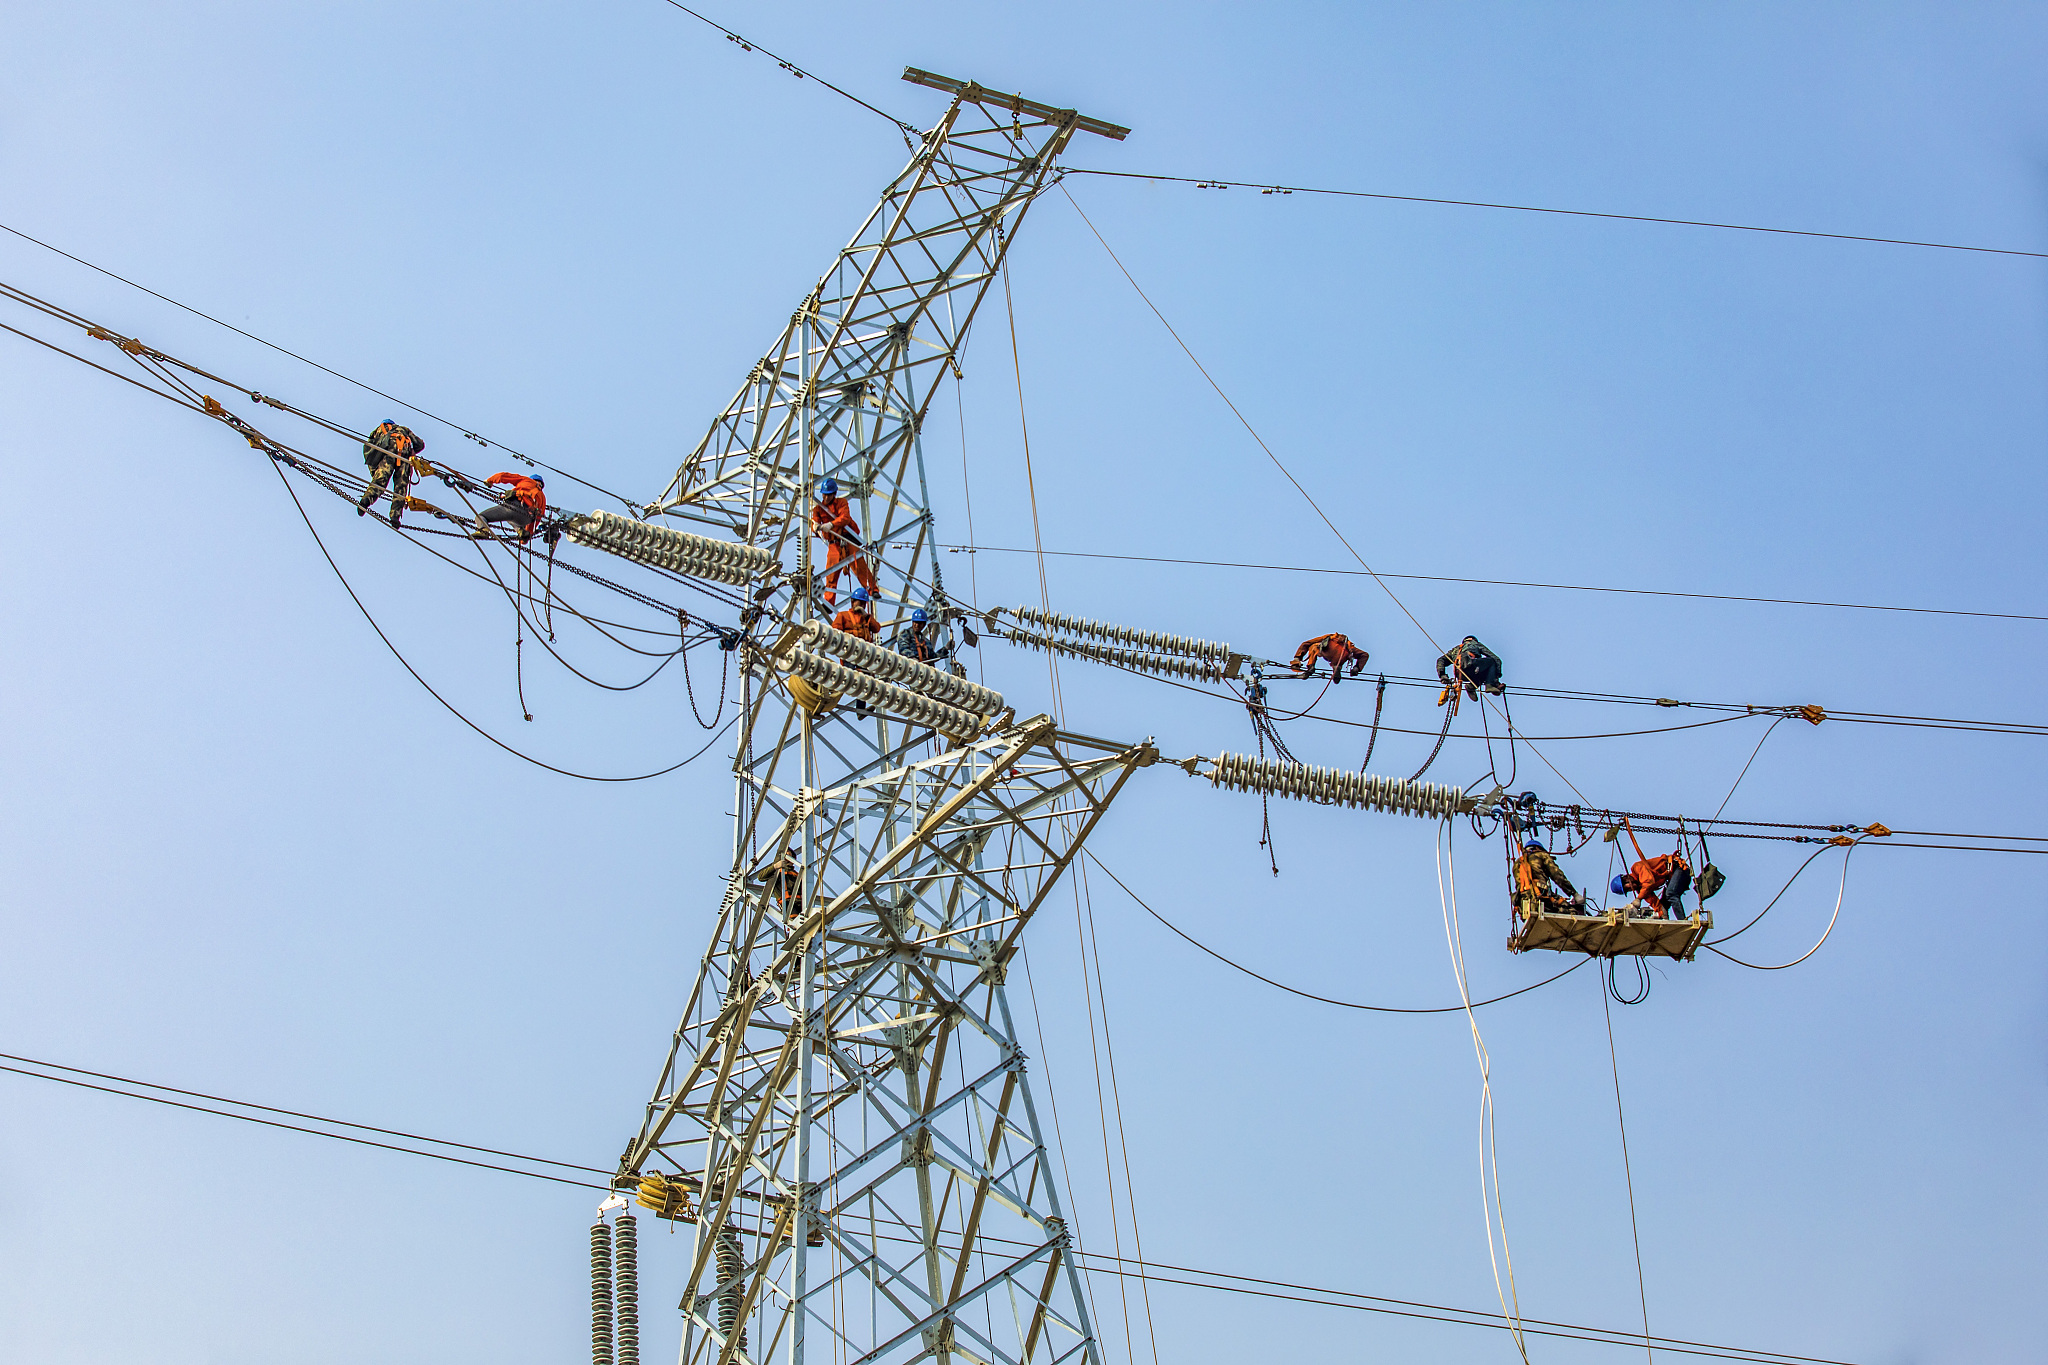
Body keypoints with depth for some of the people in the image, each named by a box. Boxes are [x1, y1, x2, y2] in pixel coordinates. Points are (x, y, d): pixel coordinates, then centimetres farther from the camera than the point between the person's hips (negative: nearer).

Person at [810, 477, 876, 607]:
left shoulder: (841, 502, 5)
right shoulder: (818, 508, 13)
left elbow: (845, 518, -13)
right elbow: (814, 522, -2)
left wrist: (831, 524, -31)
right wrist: (816, 526, -29)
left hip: (849, 539, -2)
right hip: (834, 544, 2)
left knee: (860, 566, -12)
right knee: (831, 574, -5)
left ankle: (872, 590, -8)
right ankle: (828, 602, -2)